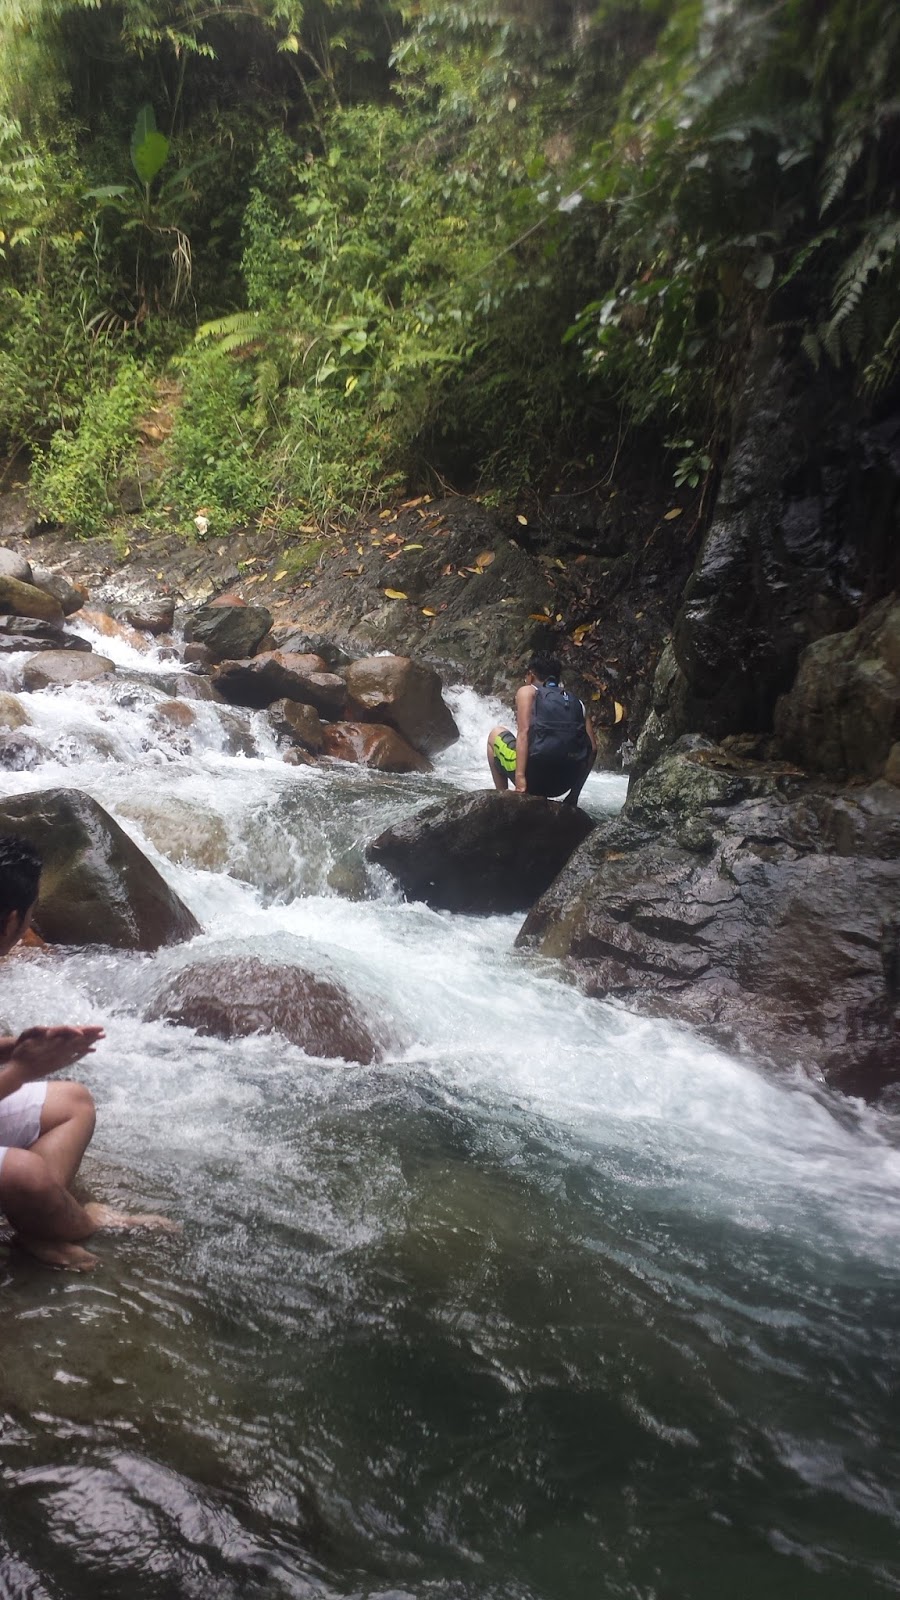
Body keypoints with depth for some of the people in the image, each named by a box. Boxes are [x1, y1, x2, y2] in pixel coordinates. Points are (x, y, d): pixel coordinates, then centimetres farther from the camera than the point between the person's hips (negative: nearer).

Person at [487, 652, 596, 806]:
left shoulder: (527, 691, 10)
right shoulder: (576, 702, 20)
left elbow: (524, 732, -8)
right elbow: (593, 748, 11)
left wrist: (520, 776, -16)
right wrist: (574, 793, 18)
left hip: (534, 777, -4)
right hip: (564, 784, 4)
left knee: (495, 734, 24)